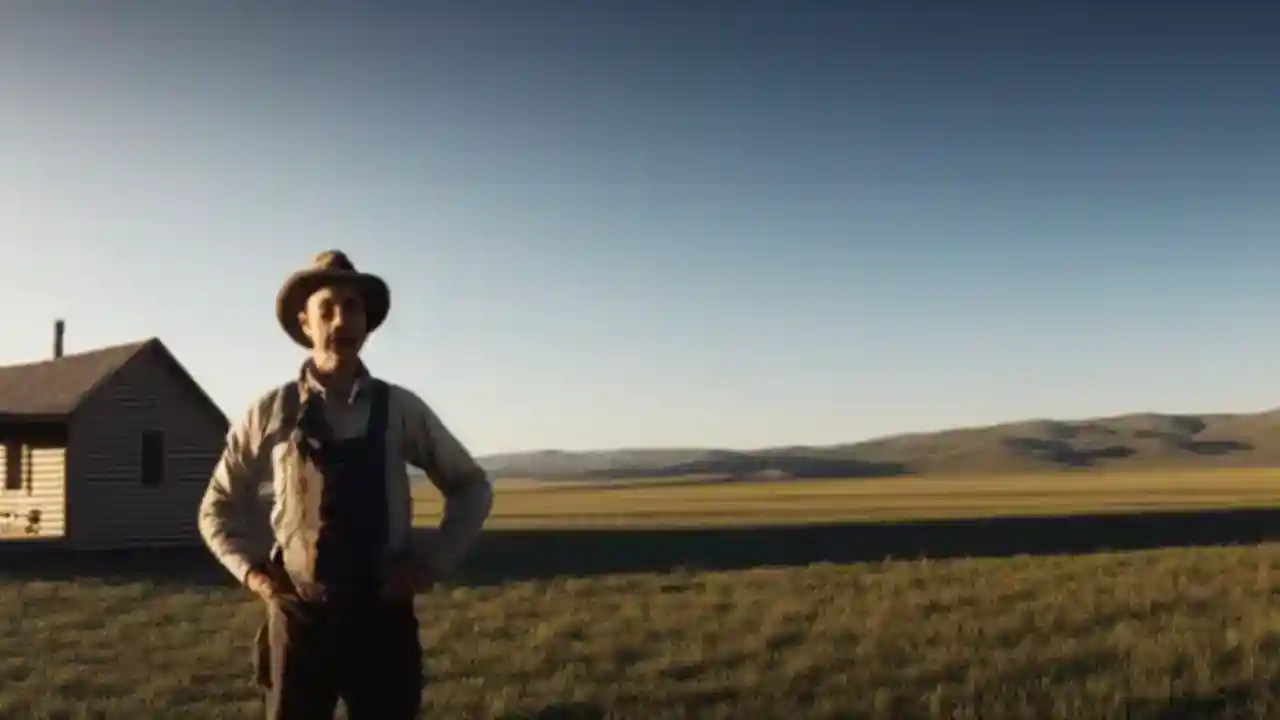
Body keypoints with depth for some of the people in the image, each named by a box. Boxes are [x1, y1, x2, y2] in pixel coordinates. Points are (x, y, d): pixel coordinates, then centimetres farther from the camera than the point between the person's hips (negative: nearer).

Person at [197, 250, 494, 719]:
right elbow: (217, 507, 13)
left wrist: (435, 562, 0)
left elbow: (471, 488, 11)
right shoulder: (271, 413, -1)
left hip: (382, 614, 1)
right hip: (300, 616, 0)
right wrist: (251, 571, -1)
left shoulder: (400, 409, 0)